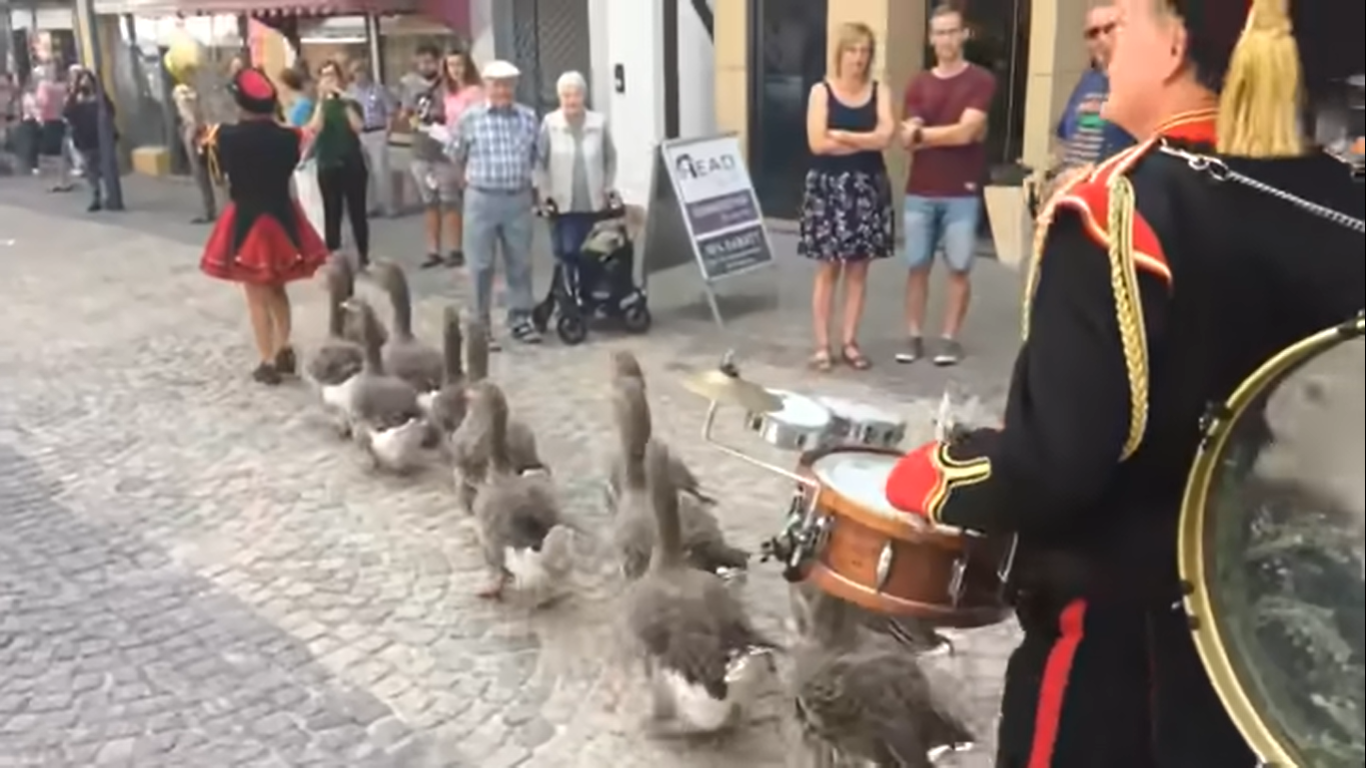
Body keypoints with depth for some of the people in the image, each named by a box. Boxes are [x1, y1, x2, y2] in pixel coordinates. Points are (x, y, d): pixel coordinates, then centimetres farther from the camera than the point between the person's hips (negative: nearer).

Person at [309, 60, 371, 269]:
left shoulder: (351, 104, 7)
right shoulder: (319, 105, 7)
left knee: (357, 211, 5)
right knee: (332, 213, 0)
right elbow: (315, 128, -13)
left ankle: (363, 256, 14)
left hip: (353, 164, 0)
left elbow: (358, 127, -11)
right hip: (328, 166, 0)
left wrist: (346, 102, -15)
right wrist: (321, 100, -14)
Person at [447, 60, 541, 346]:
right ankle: (481, 323, 13)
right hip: (482, 199, -2)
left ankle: (520, 318, 21)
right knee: (481, 265, 4)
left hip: (519, 199, 2)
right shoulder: (470, 118, -5)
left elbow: (537, 155, 14)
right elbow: (456, 155, 8)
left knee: (520, 262, 8)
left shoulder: (528, 117, 2)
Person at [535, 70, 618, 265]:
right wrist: (546, 196, -2)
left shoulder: (599, 123, -1)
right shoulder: (549, 124, -6)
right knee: (566, 254, -2)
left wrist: (607, 191, 7)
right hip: (563, 206, -2)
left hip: (595, 205, 2)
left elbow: (610, 158, 10)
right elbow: (539, 162, 0)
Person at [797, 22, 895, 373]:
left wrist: (841, 135, -11)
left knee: (858, 268, 6)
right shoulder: (821, 91, -1)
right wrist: (865, 140, -7)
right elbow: (818, 143, -12)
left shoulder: (880, 91, 6)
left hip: (868, 187, 3)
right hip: (829, 185, -3)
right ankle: (822, 344, 5)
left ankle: (849, 342, 14)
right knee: (828, 268, 0)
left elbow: (885, 135, -9)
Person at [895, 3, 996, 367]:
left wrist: (923, 133, -2)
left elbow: (966, 132, -11)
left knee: (959, 268, 1)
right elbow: (908, 140, 0)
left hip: (963, 193, -2)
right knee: (917, 266, 4)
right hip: (920, 192, 3)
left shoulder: (981, 81, 0)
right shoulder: (918, 85, 10)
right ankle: (913, 337, 11)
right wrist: (952, 133, -13)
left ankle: (949, 338, 10)